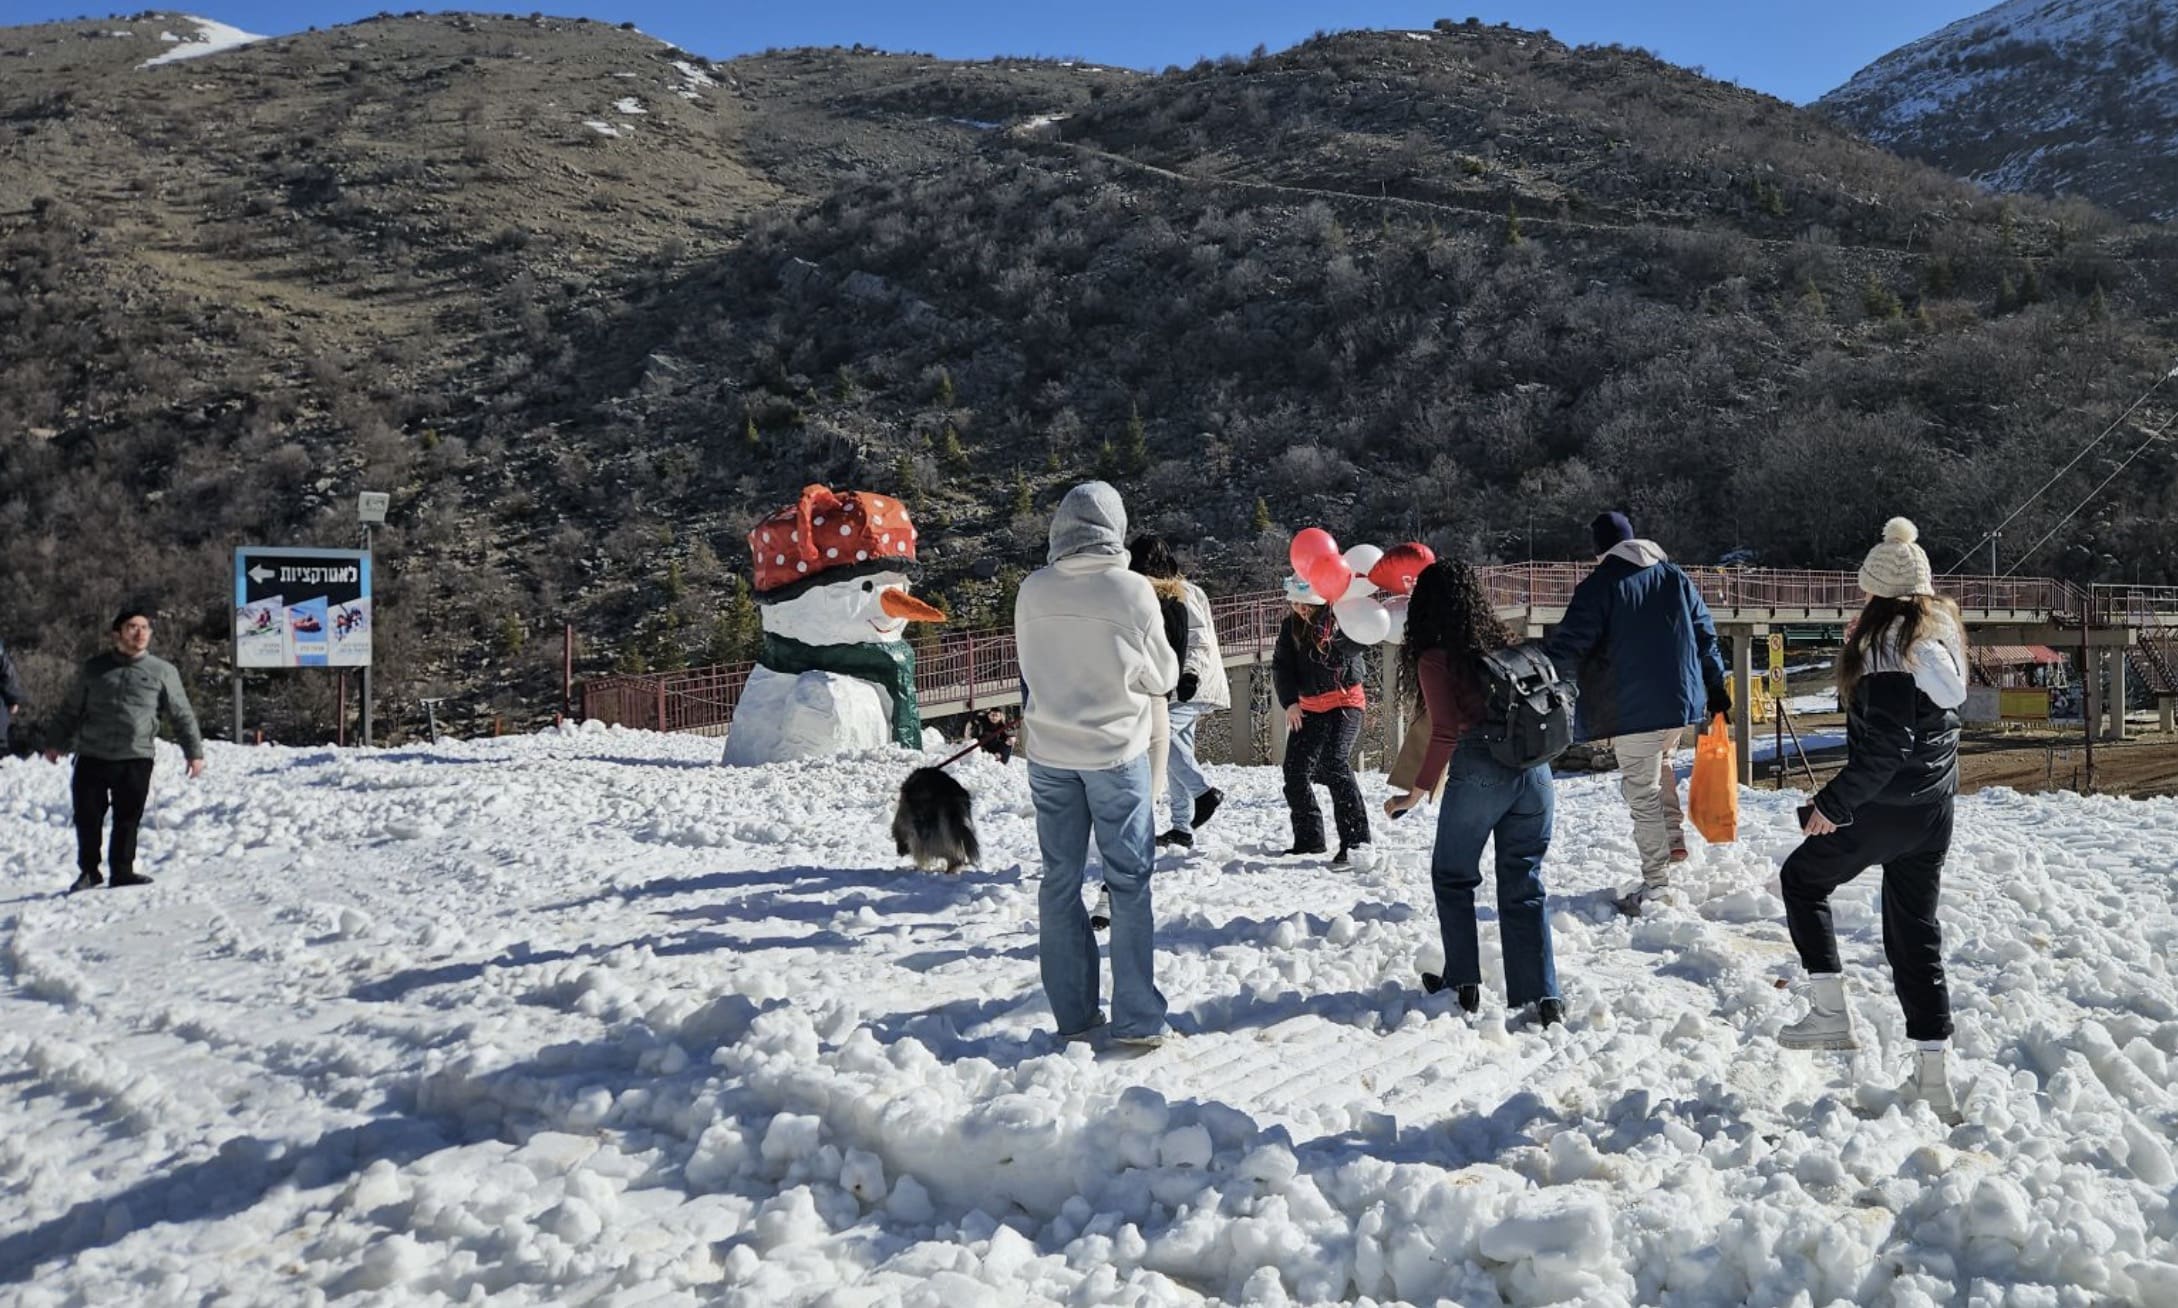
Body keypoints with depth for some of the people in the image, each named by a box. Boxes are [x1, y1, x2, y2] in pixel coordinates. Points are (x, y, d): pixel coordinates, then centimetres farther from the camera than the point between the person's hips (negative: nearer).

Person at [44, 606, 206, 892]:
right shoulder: (94, 669, 10)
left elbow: (183, 715, 7)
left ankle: (122, 871, 14)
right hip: (92, 757, 1)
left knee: (128, 819, 1)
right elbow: (71, 709, 20)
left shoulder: (163, 671, 5)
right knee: (87, 817, 4)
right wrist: (56, 742, 16)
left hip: (136, 760, -1)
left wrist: (194, 752, 2)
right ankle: (88, 871, 20)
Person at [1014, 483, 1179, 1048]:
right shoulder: (1132, 590, -13)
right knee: (1129, 883, 5)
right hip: (1116, 752, -3)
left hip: (1048, 753, 3)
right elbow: (1163, 676, -2)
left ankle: (1074, 1016, 13)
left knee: (1060, 881, 10)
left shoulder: (1032, 591, -4)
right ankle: (1137, 1019, 4)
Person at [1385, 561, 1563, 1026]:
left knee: (1453, 877, 16)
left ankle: (1463, 984, 17)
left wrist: (1416, 792, -7)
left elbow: (1445, 734, -12)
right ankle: (1543, 997, 6)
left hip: (1479, 772, -5)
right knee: (1524, 887, 11)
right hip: (1534, 770, 5)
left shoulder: (1435, 658, -4)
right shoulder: (1508, 643, 12)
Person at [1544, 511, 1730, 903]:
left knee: (1643, 793, 0)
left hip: (1633, 709, -6)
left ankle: (1657, 882, 3)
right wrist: (1715, 687, 19)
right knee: (1661, 763, 31)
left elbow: (1569, 644, -14)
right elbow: (1706, 634, 13)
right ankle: (1675, 838, 24)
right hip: (1682, 701, 6)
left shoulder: (1599, 586, -7)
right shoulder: (1675, 577, 10)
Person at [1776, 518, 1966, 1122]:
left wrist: (1833, 804, -18)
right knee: (1915, 935, 12)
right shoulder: (1942, 632, 7)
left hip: (1886, 809, -8)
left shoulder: (1888, 646, -18)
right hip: (1935, 811, 8)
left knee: (1802, 878, 15)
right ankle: (1933, 1078, 13)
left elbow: (1885, 749, -24)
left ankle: (1831, 1011, 11)